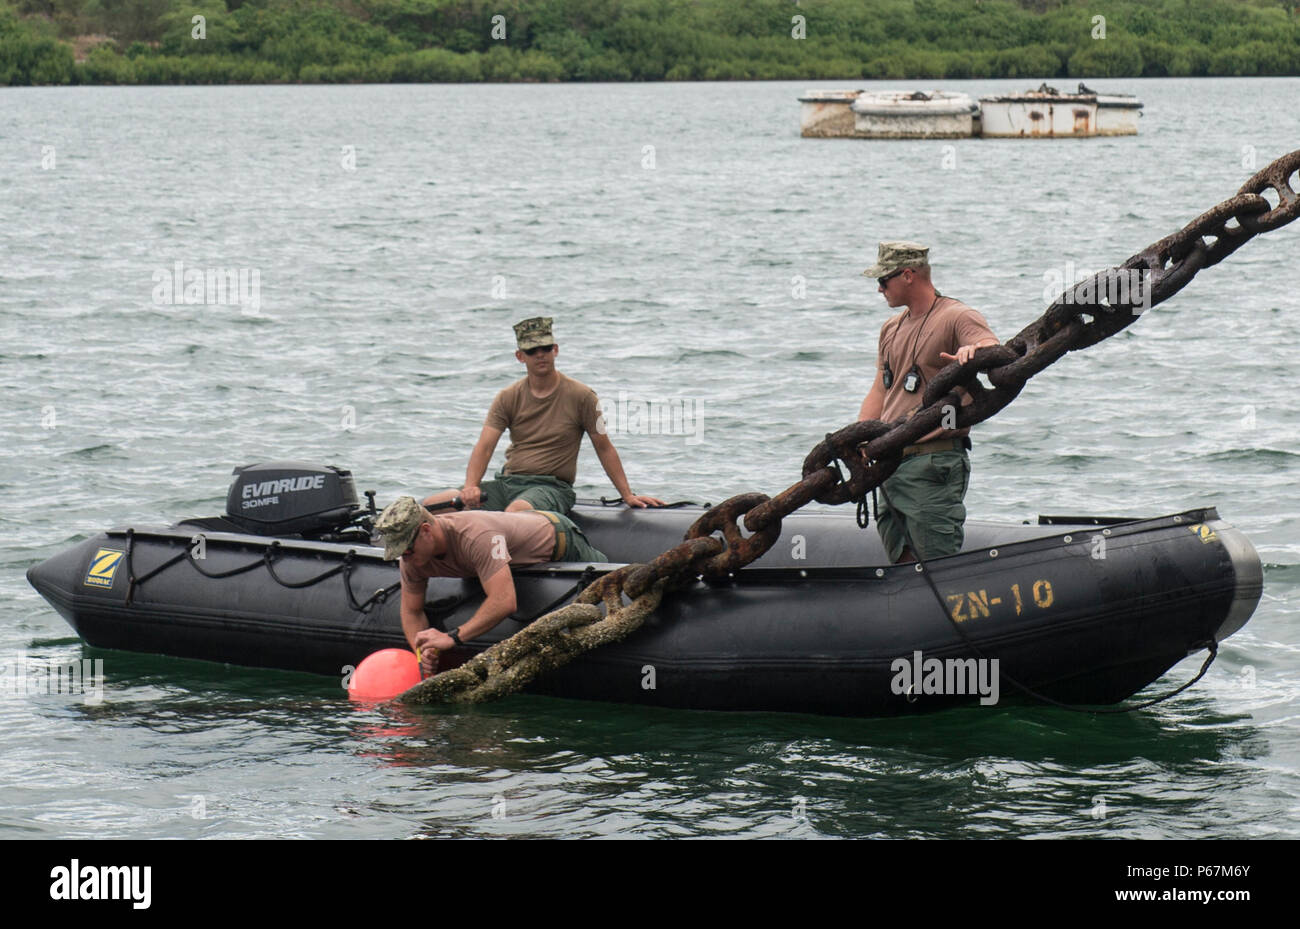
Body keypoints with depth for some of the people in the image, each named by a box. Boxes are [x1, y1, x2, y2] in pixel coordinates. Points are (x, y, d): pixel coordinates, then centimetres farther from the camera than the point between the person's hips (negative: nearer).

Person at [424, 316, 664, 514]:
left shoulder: (581, 396, 1)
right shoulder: (508, 398, 8)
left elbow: (605, 448, 8)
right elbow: (484, 447, -1)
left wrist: (628, 495, 5)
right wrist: (470, 487, -20)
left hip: (552, 487, -4)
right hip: (507, 482, 4)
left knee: (516, 510, -42)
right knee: (432, 505, -15)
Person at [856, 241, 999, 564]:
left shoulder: (957, 318, -6)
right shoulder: (892, 328, 19)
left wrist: (973, 352, -47)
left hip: (935, 466, -8)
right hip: (890, 464, 8)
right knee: (902, 564, 9)